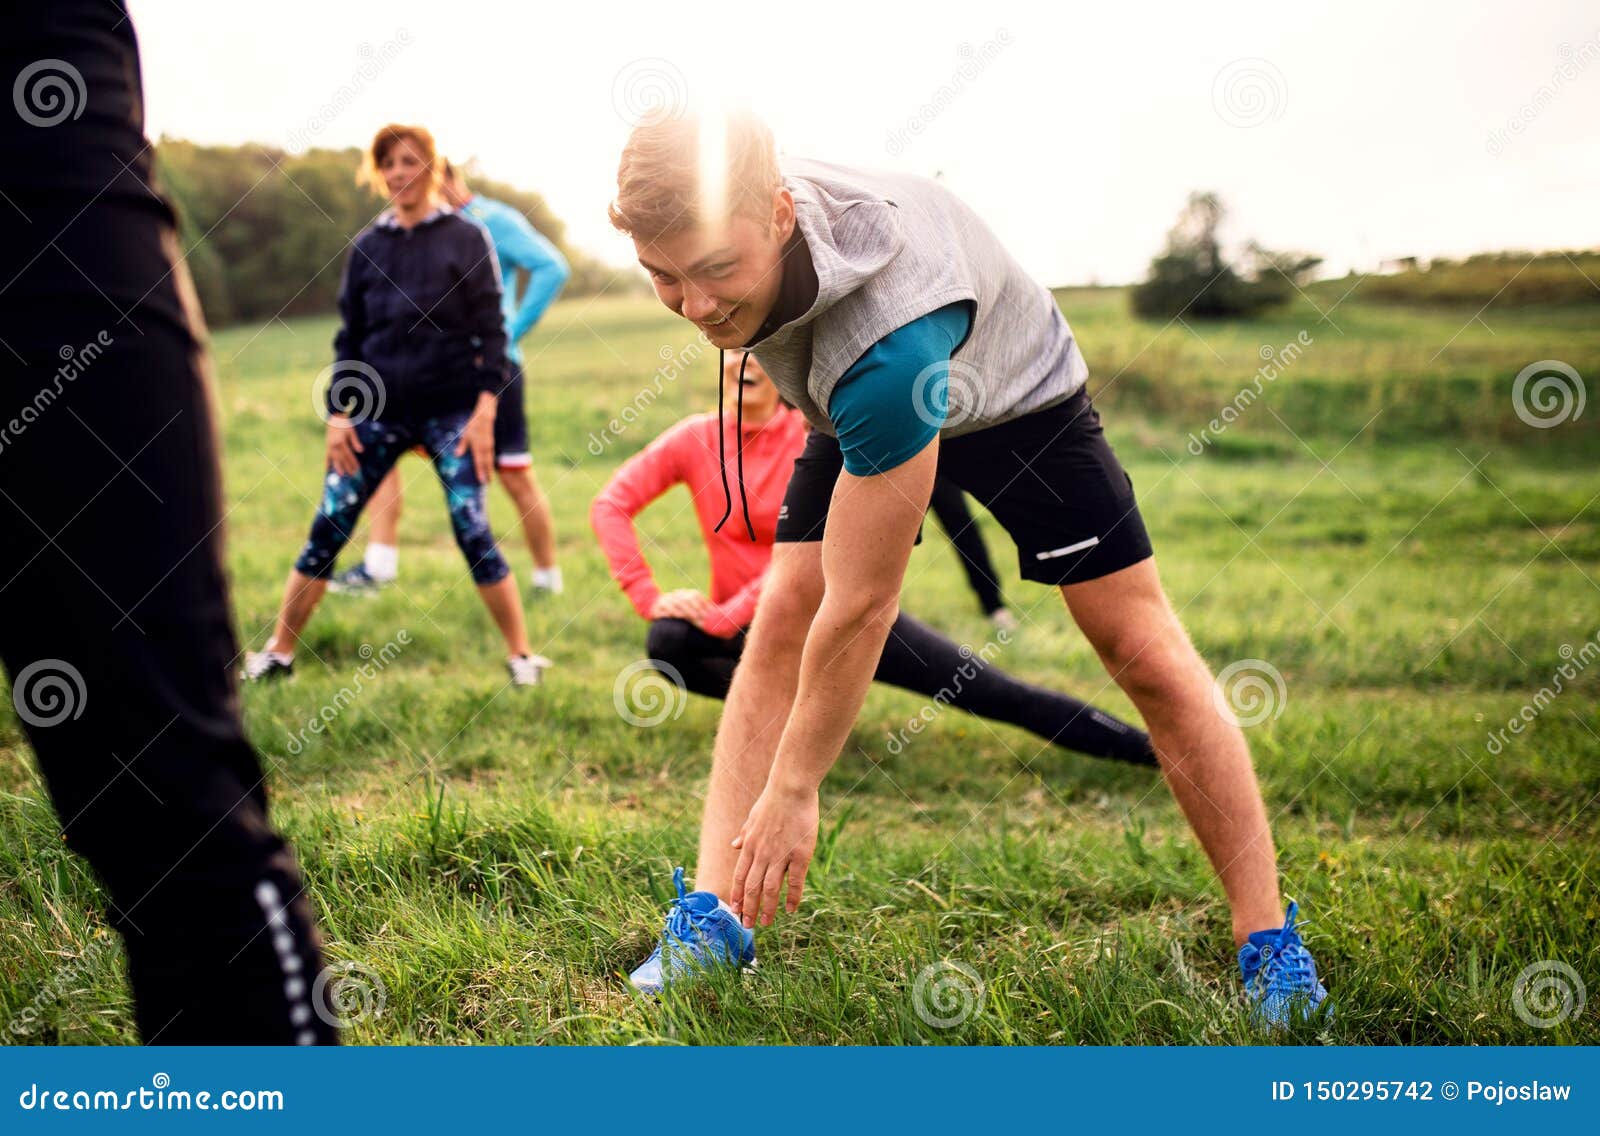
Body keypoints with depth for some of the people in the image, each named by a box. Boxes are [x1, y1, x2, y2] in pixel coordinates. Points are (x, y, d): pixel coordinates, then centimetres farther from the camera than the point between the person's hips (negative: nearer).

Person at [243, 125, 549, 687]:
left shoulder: (466, 237, 0)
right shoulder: (367, 246, 9)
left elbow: (491, 329, -2)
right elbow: (350, 336, 12)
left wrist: (485, 411, -11)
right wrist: (338, 414, 3)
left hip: (452, 411, -3)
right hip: (378, 411, 3)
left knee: (473, 531, -10)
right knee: (327, 529, 1)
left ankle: (522, 655, 4)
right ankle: (278, 654, 12)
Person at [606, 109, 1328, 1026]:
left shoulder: (887, 347, -49)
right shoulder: (726, 221, -29)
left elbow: (863, 607, -41)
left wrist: (794, 789, -31)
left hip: (1018, 396, -6)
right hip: (860, 408, 6)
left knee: (1144, 651, -9)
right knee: (781, 616, -12)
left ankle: (1271, 943, 3)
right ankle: (716, 917, -10)